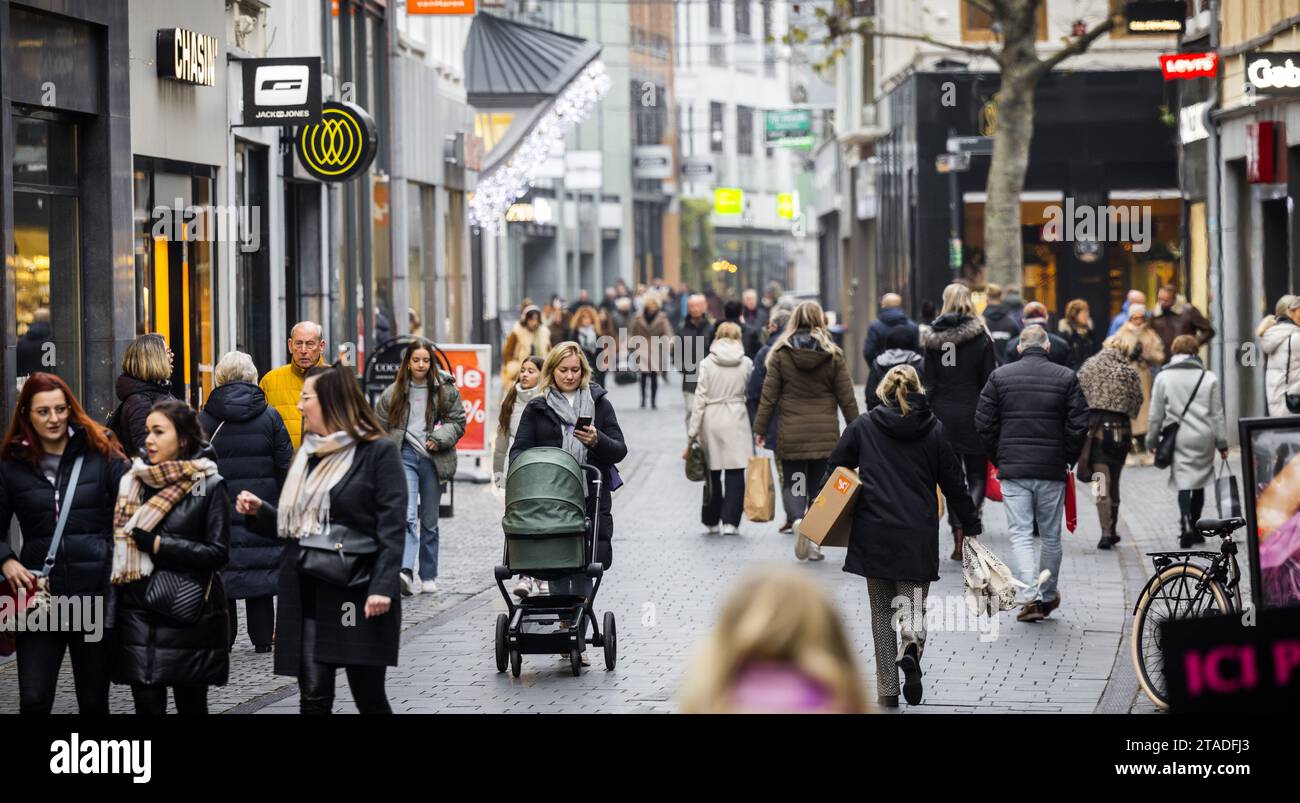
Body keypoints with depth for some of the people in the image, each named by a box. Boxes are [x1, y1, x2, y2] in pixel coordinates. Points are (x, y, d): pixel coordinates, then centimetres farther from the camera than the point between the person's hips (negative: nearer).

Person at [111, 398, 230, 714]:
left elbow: (218, 552, -10)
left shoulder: (210, 486, -5)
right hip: (139, 613, 3)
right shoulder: (135, 481, 8)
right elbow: (120, 539, 17)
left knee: (191, 703, 8)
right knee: (147, 703, -1)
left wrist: (159, 545, -14)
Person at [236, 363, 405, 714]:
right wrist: (259, 512, 4)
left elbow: (392, 527, -11)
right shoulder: (308, 454, 16)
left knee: (368, 697, 2)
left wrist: (383, 587, -19)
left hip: (357, 594, -6)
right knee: (313, 697, 2)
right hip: (307, 595, 6)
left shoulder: (378, 451, -5)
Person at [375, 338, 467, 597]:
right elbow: (379, 427, 12)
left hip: (433, 458, 1)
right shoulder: (393, 393, 5)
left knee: (429, 521, 10)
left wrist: (440, 439, -11)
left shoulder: (446, 390, 3)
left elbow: (458, 422, 6)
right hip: (405, 456, -1)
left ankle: (428, 576, 20)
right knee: (408, 515, -18)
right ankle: (406, 572, -31)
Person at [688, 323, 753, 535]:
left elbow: (700, 398, -5)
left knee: (712, 472, 10)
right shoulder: (746, 363, -1)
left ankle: (711, 521, 17)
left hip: (712, 420, 1)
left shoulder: (707, 364, -3)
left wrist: (693, 430, -3)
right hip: (736, 421, 0)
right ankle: (730, 521, -6)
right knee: (735, 472, 1)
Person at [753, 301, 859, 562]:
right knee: (820, 485, 10)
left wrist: (760, 428, 5)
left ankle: (799, 519, -23)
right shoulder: (833, 354, 0)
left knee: (795, 480, 5)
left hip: (791, 432, -1)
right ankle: (815, 542, 8)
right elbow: (846, 396, 3)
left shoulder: (781, 353, -2)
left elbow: (769, 394, -1)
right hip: (826, 432, 1)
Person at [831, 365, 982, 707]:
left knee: (881, 612, 12)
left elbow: (835, 469, 3)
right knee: (914, 607, 7)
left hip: (873, 534, 0)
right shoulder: (934, 429, 3)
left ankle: (887, 690, 9)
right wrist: (970, 528, 15)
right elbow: (955, 485, 6)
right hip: (918, 537, 0)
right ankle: (911, 648, -27)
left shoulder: (863, 426, 2)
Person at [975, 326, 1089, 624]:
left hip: (1013, 469, 0)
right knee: (1051, 536, 13)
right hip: (1052, 470, 0)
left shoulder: (999, 377, 1)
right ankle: (1048, 597, 24)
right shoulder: (1066, 378, 0)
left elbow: (984, 423, 1)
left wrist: (997, 458, 12)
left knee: (1020, 534, -1)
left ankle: (1030, 597, -18)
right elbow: (1078, 424, -3)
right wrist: (1069, 459, 10)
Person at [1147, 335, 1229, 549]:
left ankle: (1186, 525, -22)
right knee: (1200, 483, 14)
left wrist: (1152, 440, 13)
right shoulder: (1209, 378, 2)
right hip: (1204, 438, 1)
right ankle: (1195, 528, 20)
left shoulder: (1163, 378, 0)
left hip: (1178, 439, -1)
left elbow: (1156, 414, 2)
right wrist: (1222, 443, 10)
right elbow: (1217, 414, 4)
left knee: (1183, 483, -2)